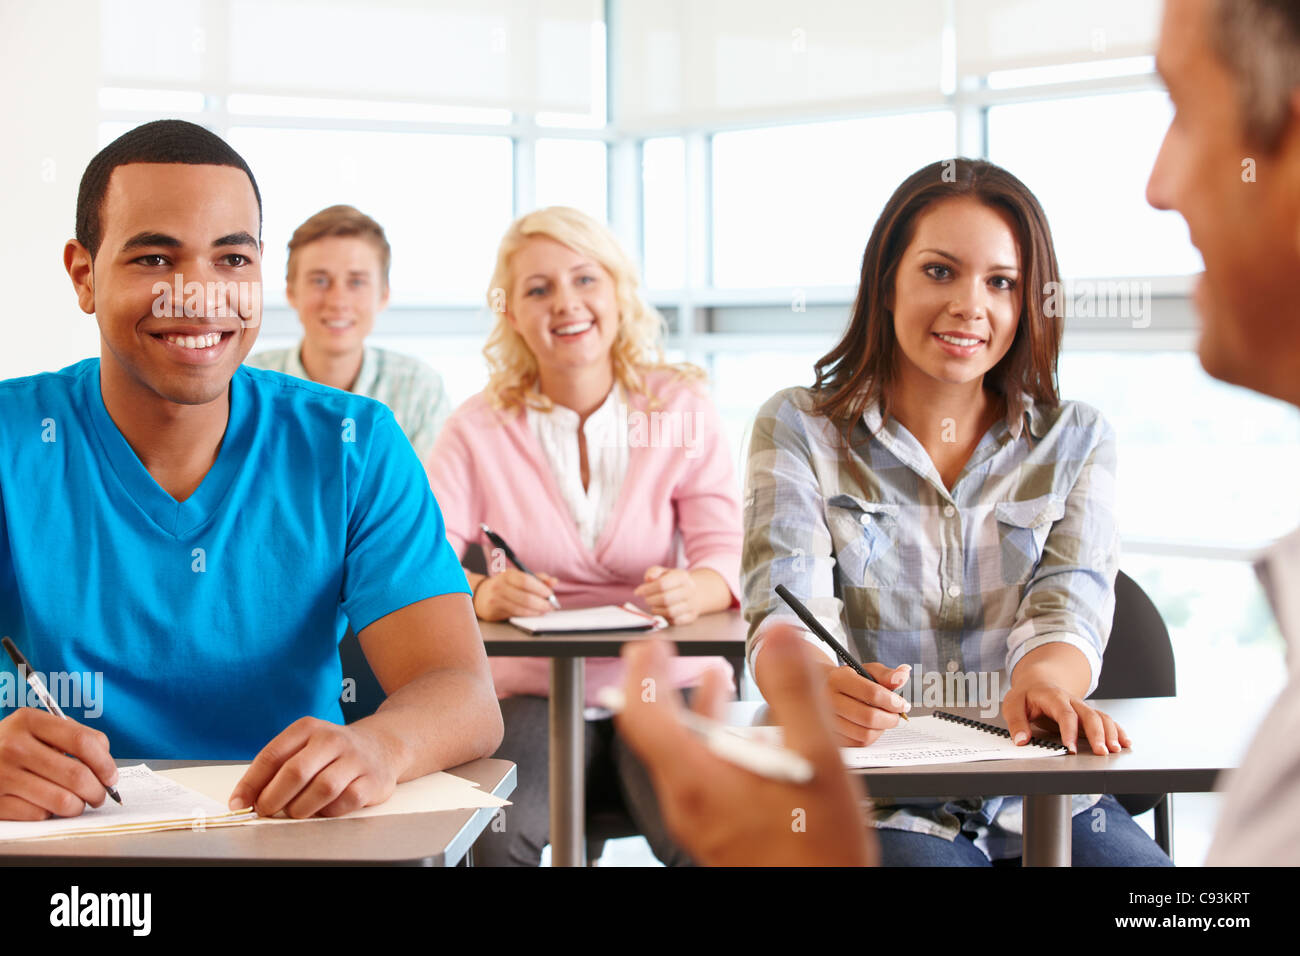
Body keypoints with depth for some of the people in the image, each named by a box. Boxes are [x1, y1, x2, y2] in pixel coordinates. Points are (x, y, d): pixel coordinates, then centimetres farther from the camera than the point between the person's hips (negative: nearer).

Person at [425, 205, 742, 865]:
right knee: (499, 837, -30)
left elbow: (724, 552, -5)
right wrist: (481, 593, -32)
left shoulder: (682, 408, 3)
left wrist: (693, 591, -31)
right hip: (533, 688, 0)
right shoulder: (479, 428, 2)